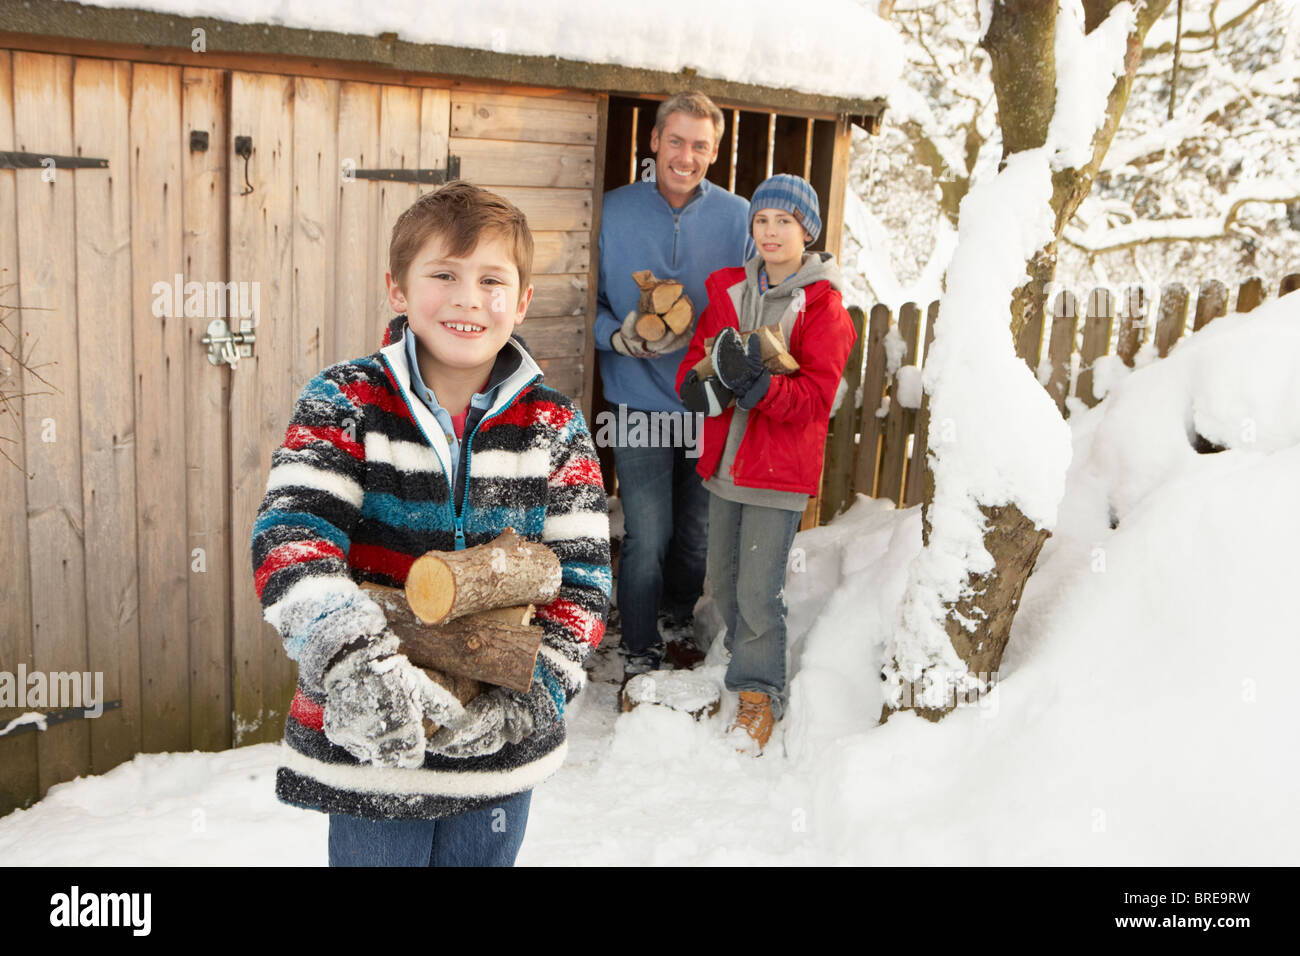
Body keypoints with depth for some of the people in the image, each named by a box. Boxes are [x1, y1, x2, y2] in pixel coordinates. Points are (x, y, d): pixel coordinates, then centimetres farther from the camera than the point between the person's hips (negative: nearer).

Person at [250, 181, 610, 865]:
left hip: (501, 752, 2)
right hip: (369, 741, -2)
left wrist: (530, 694, -19)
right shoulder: (343, 402, -7)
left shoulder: (554, 426, -2)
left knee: (483, 856, 20)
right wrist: (351, 658, -37)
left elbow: (582, 573, -4)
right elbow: (288, 535, -19)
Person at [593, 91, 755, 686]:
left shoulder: (737, 217, 1)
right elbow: (588, 301, 3)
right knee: (647, 537, -5)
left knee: (697, 532, 14)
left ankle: (677, 621, 39)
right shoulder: (612, 212, -1)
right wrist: (620, 337, -16)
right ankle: (638, 652, 15)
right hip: (640, 402, -2)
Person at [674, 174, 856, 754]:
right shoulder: (726, 290, 8)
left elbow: (816, 397, -15)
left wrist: (756, 383, -30)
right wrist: (713, 386, -17)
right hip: (724, 462, 5)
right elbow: (690, 374, 6)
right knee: (722, 584, 14)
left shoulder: (823, 305, -7)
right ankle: (748, 662, 37)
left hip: (780, 470, -5)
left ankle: (760, 695, 13)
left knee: (758, 591, -6)